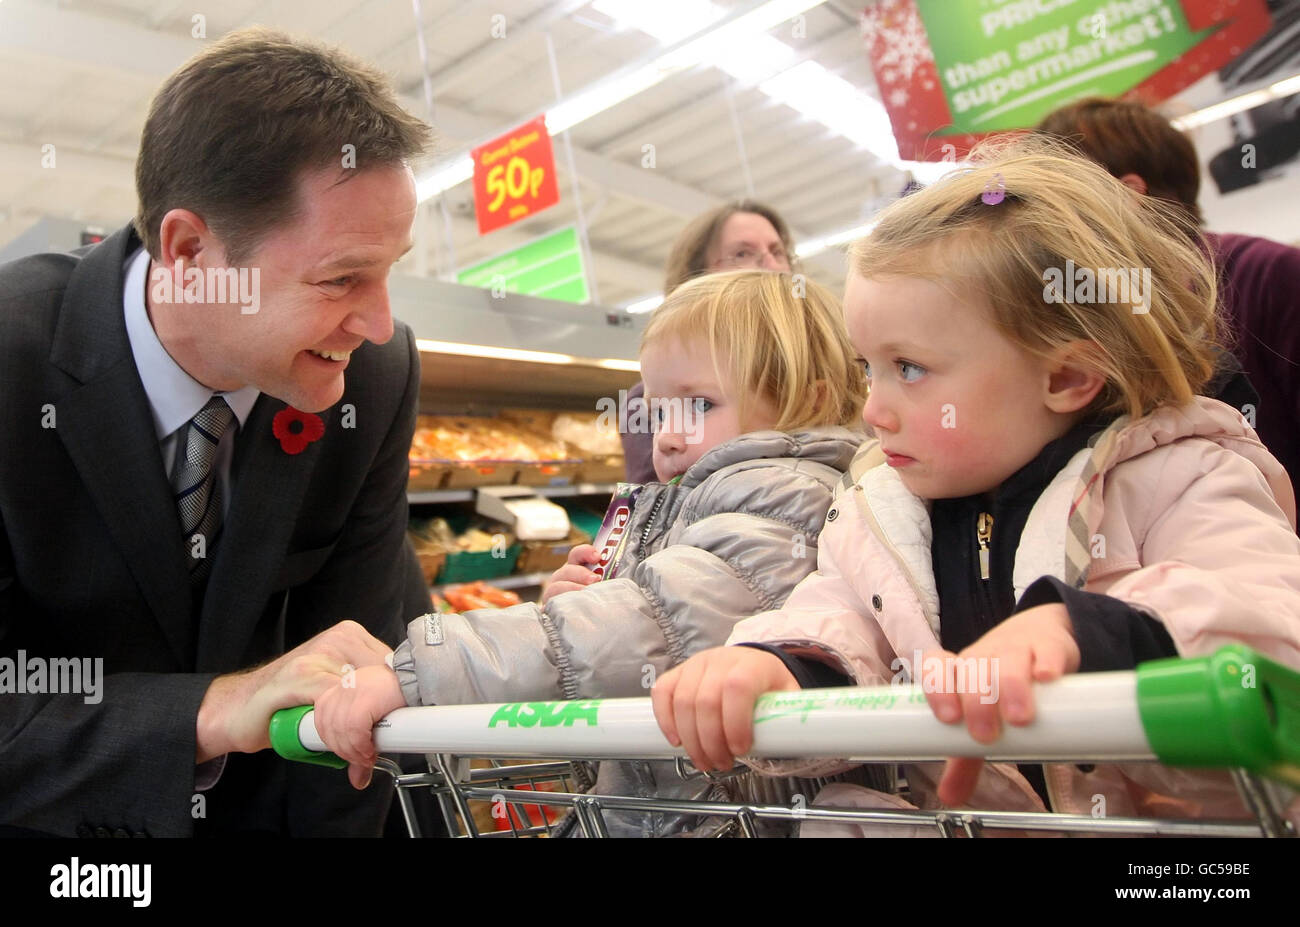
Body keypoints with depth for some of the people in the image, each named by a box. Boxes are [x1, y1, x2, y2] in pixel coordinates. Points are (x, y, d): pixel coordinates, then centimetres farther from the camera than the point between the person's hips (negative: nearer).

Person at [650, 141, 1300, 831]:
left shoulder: (1173, 486, -6)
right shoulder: (876, 514, 8)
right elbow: (833, 619, -1)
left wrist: (1082, 633, -36)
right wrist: (775, 667, -23)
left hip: (1160, 813, -2)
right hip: (957, 812, 2)